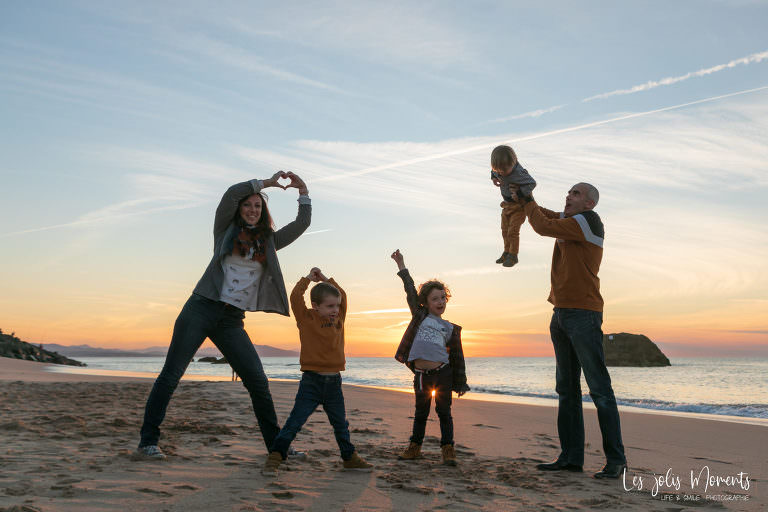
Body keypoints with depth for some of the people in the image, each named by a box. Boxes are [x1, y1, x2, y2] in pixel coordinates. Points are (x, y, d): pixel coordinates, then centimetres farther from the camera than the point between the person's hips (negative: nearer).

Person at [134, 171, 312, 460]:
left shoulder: (269, 241, 16)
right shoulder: (226, 230, 8)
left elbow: (302, 224, 14)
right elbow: (232, 193, -6)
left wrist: (303, 192, 7)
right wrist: (266, 183, 0)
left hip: (232, 320, 3)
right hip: (202, 307, -3)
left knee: (257, 381, -1)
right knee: (171, 374, -4)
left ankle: (276, 445, 7)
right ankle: (147, 443, 3)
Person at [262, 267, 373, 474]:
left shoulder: (338, 319, 8)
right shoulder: (307, 319, -5)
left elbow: (342, 295, 15)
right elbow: (295, 297, -14)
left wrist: (325, 279, 11)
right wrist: (309, 278, -3)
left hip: (334, 382, 5)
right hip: (312, 381, -5)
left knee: (341, 424, 17)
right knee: (295, 421, -8)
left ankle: (350, 457, 30)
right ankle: (275, 457, -1)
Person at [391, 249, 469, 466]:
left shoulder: (450, 328, 9)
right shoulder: (420, 316, 10)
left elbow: (457, 357, 11)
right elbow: (411, 291, 9)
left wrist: (461, 383, 8)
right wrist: (401, 266, 10)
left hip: (443, 373, -1)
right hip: (421, 374, 1)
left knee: (443, 411, 4)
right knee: (421, 412, 11)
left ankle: (448, 448, 12)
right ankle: (415, 446, 24)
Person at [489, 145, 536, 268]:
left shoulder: (518, 173, -33)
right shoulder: (498, 169, -14)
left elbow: (532, 183, -24)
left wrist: (520, 192, -33)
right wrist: (494, 178, -10)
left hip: (519, 204, -7)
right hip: (507, 203, 7)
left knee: (513, 231, -4)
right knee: (505, 230, 15)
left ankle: (513, 256, 12)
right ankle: (507, 252, 32)